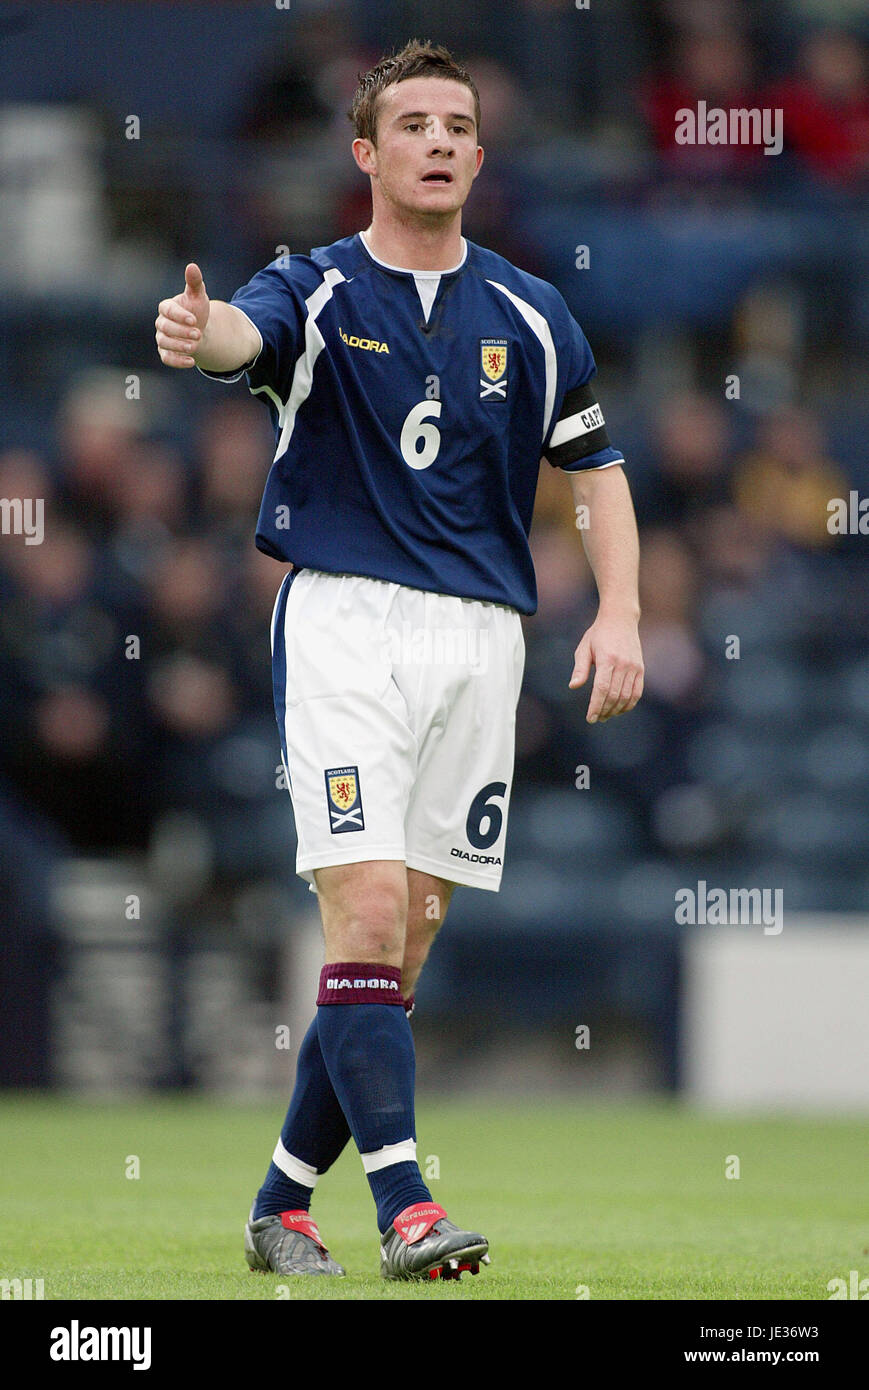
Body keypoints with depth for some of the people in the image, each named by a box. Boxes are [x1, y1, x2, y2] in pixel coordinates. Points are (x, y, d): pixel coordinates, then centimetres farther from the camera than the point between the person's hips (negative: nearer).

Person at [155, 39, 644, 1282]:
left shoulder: (529, 318, 10)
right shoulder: (317, 293, -1)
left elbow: (594, 470, 18)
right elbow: (251, 331, -25)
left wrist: (620, 614, 2)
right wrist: (200, 334, -50)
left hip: (481, 634, 4)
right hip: (344, 621, -4)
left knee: (403, 950, 3)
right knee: (367, 912, -17)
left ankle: (284, 1203, 13)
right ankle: (405, 1205, -19)